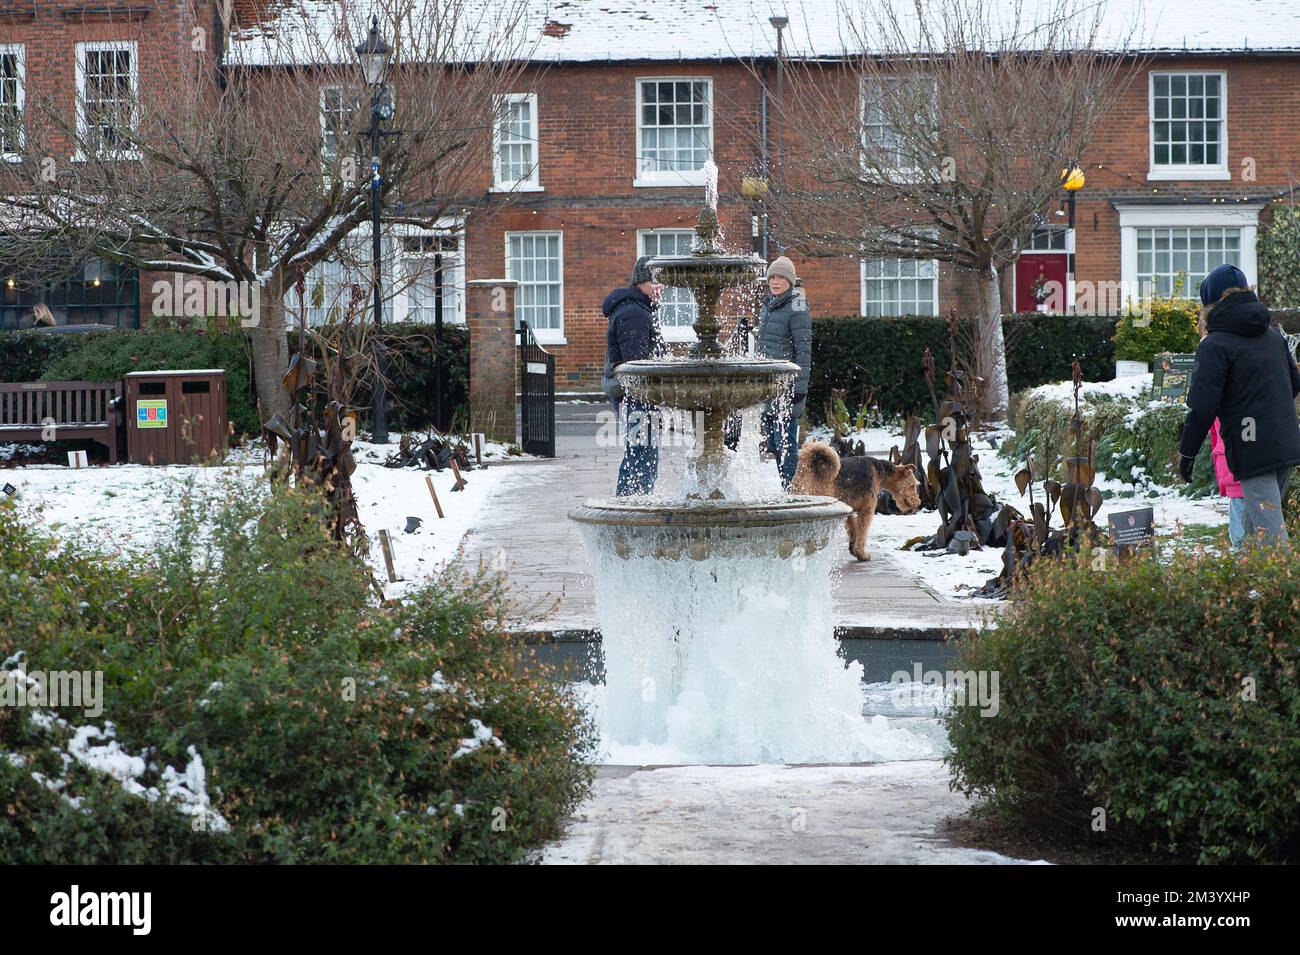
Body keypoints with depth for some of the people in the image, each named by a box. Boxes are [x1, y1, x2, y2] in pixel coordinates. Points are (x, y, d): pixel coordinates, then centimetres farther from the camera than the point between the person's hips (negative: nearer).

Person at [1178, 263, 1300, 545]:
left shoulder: (1214, 345, -10)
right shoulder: (1272, 334, 14)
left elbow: (1202, 405, -14)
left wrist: (1186, 453, -4)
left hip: (1253, 454, -8)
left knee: (1270, 532, -10)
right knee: (1254, 525, 19)